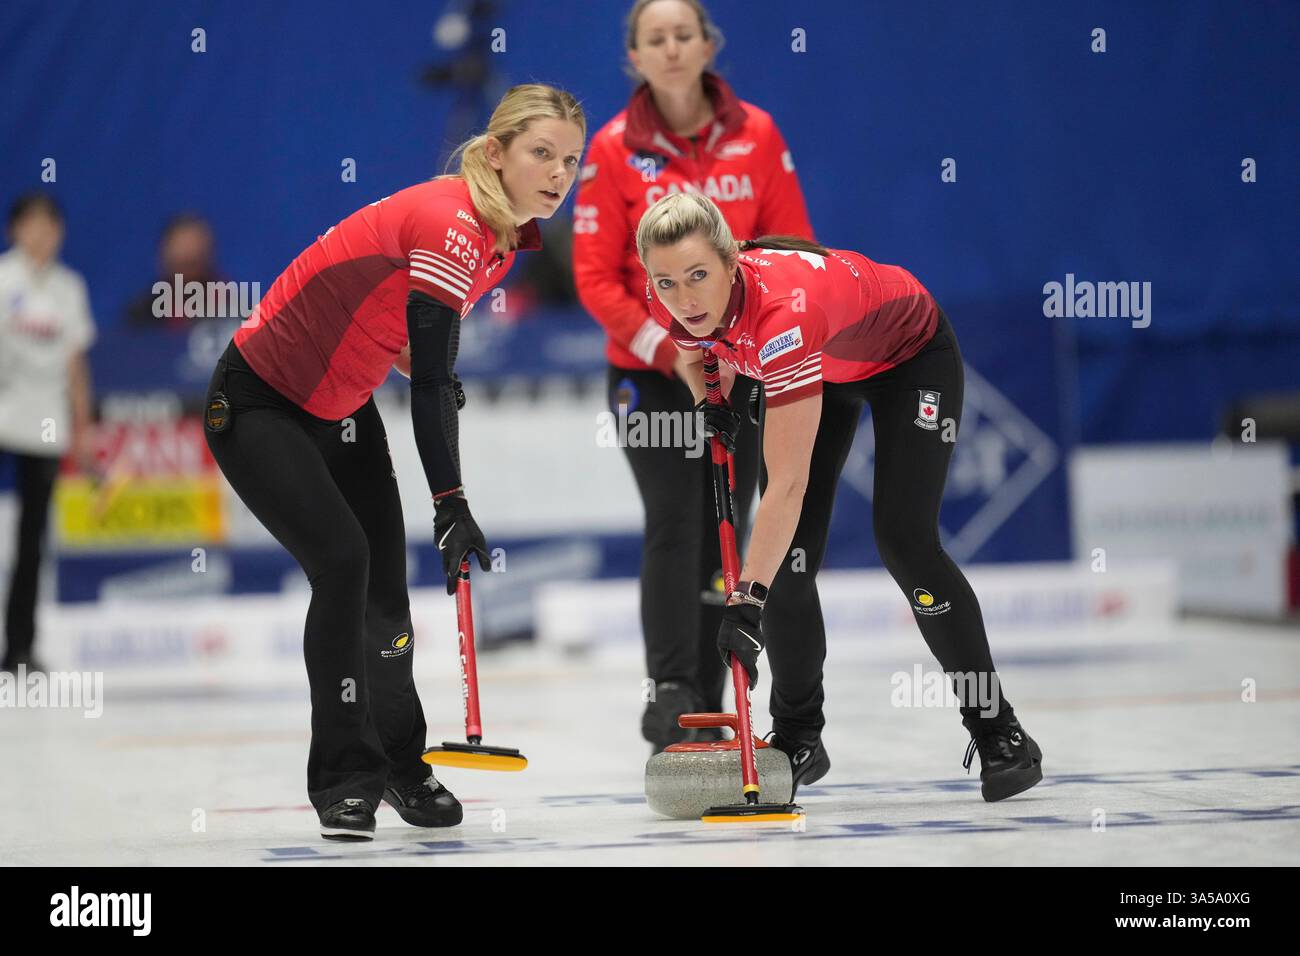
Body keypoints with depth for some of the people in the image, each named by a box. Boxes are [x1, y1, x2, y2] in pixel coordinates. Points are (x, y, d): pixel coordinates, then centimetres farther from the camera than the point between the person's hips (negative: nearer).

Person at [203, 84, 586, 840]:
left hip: (341, 405, 8)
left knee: (385, 583, 5)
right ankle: (345, 778, -8)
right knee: (341, 560, -18)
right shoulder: (449, 225, -29)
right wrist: (452, 506, -28)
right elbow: (431, 384, -29)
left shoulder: (510, 236, -2)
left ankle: (399, 763, 23)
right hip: (258, 403, -8)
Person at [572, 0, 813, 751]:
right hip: (648, 371, -2)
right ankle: (669, 692, -15)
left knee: (724, 538, 5)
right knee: (674, 523, -14)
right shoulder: (614, 148, -6)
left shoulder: (757, 134, 0)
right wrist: (664, 346, -16)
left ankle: (708, 712, 11)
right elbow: (596, 277, -6)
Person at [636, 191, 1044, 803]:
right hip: (825, 371, 6)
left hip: (910, 356, -6)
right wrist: (710, 404, -13)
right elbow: (696, 356, 6)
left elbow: (788, 483, -46)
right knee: (790, 552, -5)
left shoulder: (781, 306, -44)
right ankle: (797, 739, 10)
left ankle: (999, 734, -7)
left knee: (903, 538, -19)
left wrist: (746, 599, -50)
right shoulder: (674, 306, -24)